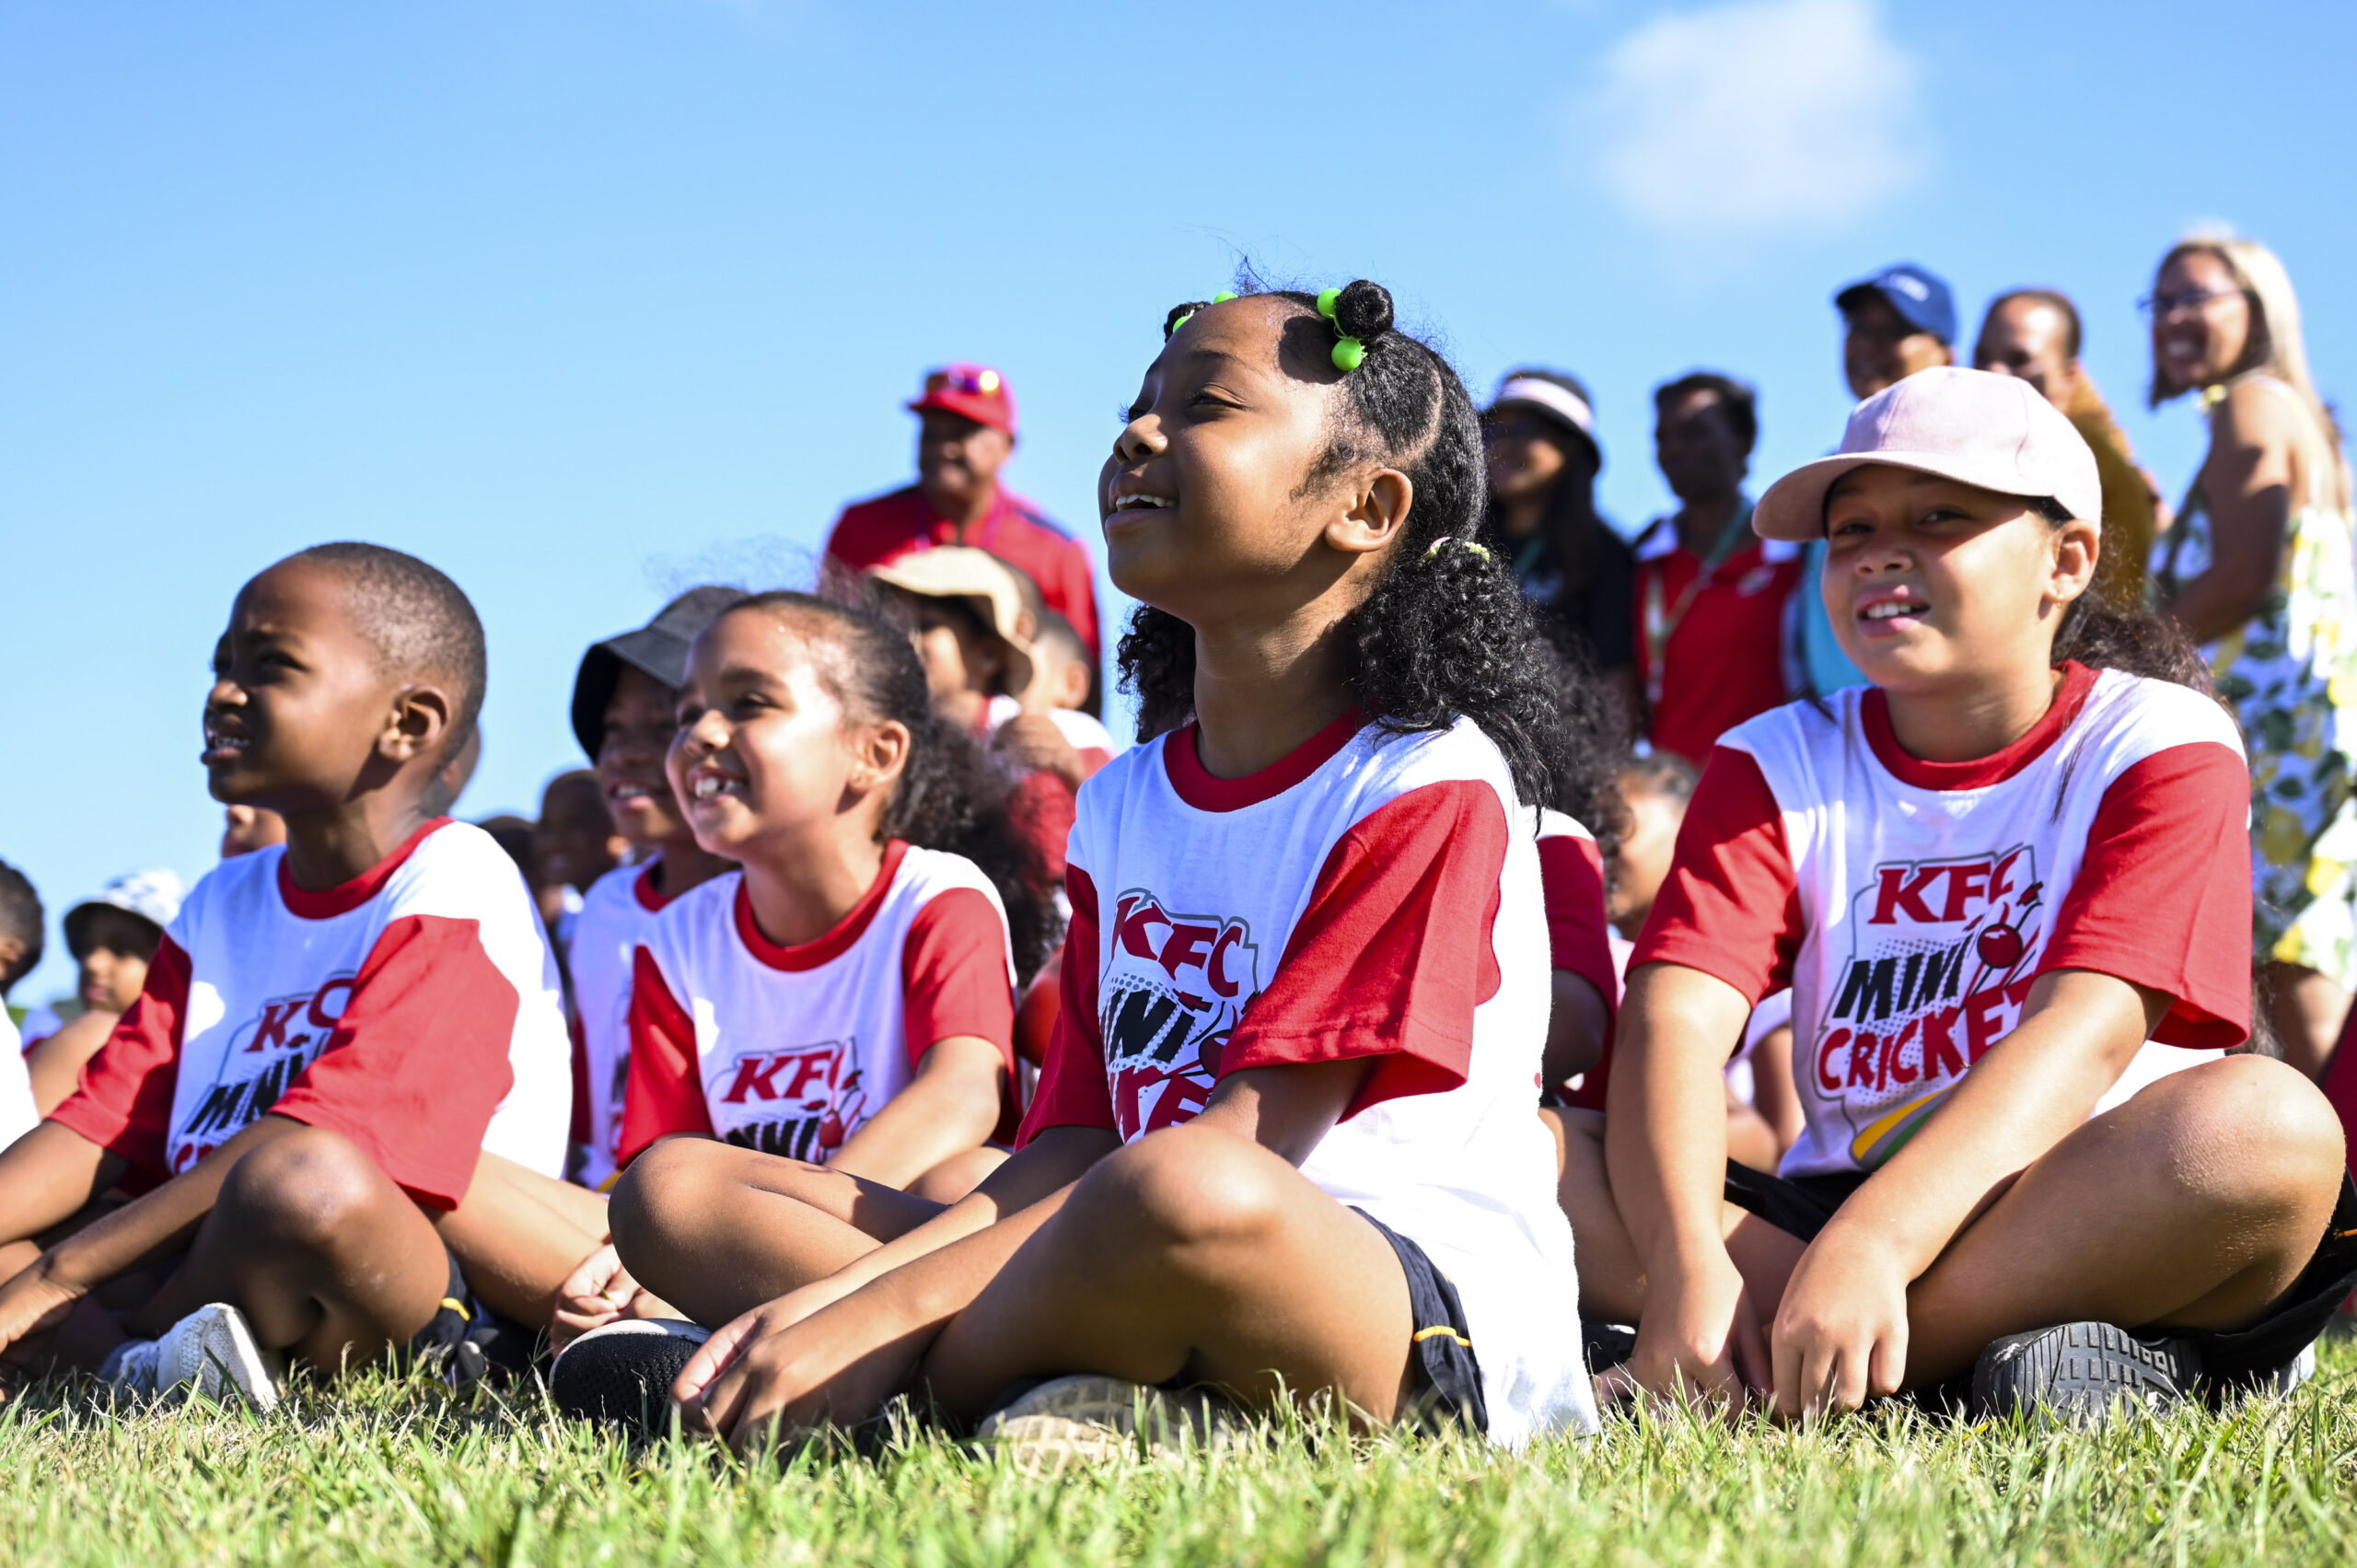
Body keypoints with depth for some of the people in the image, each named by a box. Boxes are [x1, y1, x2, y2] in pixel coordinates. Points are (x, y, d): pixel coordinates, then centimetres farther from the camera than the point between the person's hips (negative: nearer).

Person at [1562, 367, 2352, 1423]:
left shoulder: (2159, 744, -2)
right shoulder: (1776, 765, 8)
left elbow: (2088, 1029, -18)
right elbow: (1677, 1016, -9)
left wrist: (1872, 1241, -35)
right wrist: (1686, 1267, -31)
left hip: (2089, 1228, -3)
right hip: (1823, 1215, 3)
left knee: (2262, 1121, -35)